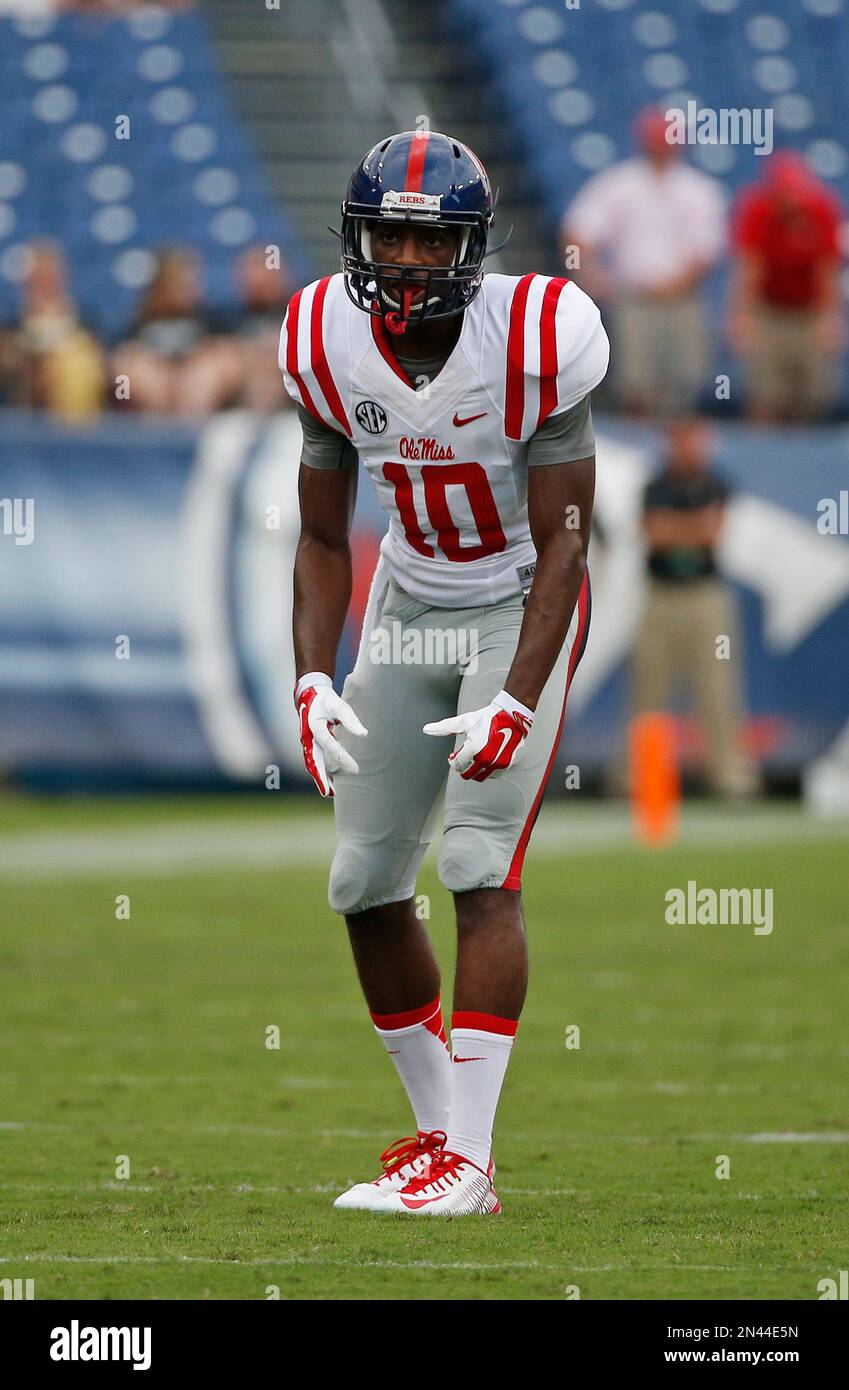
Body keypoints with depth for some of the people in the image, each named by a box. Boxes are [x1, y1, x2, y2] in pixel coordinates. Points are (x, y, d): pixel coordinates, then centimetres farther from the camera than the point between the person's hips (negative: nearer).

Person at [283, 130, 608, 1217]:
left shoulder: (534, 343, -23)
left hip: (522, 608, -5)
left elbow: (563, 543, -18)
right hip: (409, 607, 5)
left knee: (480, 865, -18)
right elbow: (323, 537, 0)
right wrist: (313, 680, -12)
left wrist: (518, 702, -27)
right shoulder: (328, 345, -11)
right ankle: (440, 1126, 20)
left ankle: (466, 1161, -18)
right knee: (367, 884, 4)